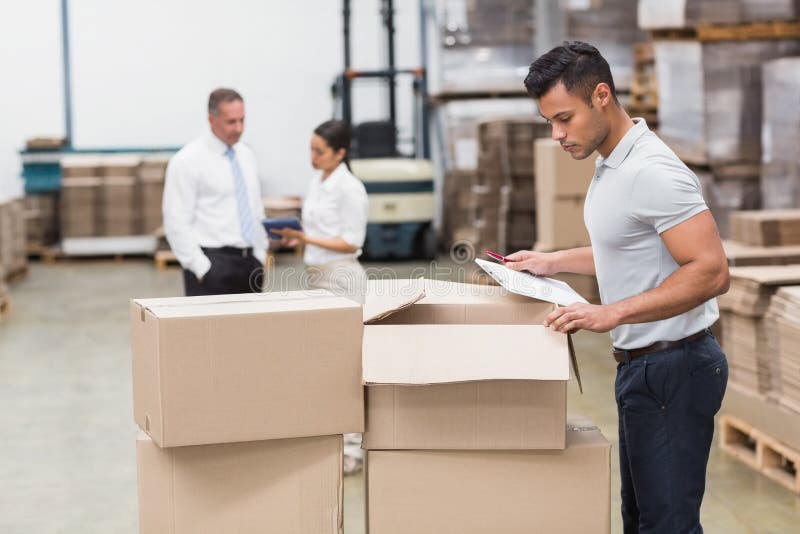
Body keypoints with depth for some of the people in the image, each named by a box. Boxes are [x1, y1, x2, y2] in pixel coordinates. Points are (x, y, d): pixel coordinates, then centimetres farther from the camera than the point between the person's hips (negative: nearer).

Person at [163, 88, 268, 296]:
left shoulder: (246, 155, 13)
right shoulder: (187, 161, -8)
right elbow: (176, 224, -11)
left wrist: (260, 256, 11)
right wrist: (203, 269, -15)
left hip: (250, 262, 6)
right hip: (213, 264, -6)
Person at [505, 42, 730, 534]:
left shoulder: (652, 171, -22)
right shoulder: (610, 165, 11)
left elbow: (711, 271, -27)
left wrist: (612, 313, -29)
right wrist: (552, 263, 20)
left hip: (673, 368, -10)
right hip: (641, 364, 10)